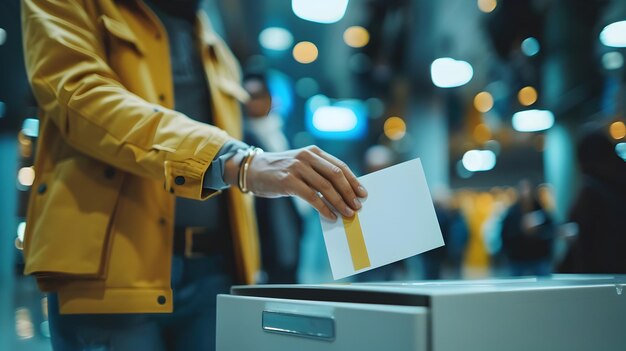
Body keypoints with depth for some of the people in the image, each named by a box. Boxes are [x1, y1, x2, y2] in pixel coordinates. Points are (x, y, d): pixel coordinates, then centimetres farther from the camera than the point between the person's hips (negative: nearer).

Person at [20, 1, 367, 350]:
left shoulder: (212, 45, 23)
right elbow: (83, 95, -14)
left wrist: (245, 267, 13)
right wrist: (239, 162, -27)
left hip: (212, 270, 5)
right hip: (112, 266, -4)